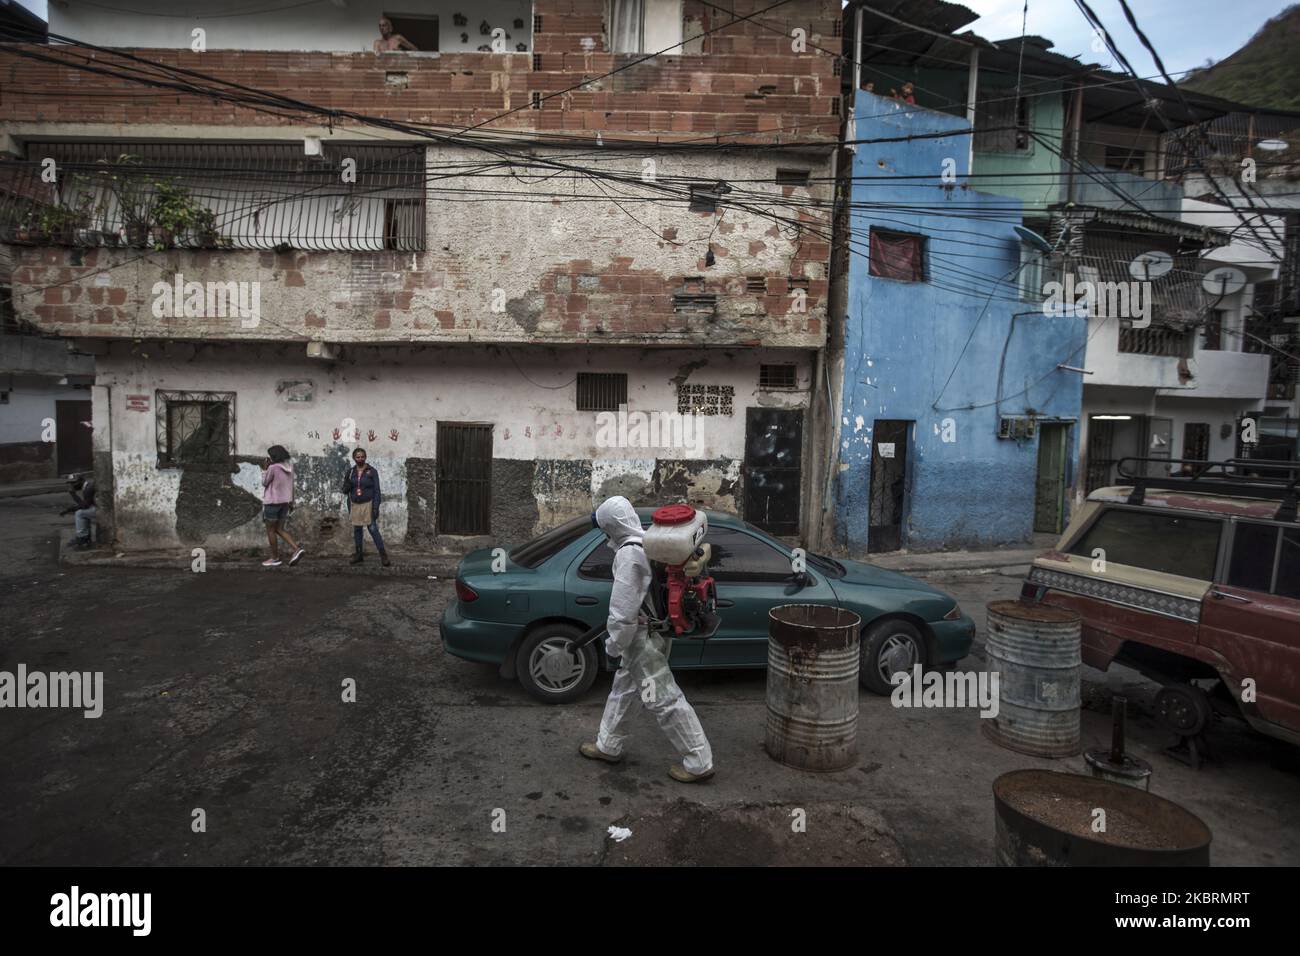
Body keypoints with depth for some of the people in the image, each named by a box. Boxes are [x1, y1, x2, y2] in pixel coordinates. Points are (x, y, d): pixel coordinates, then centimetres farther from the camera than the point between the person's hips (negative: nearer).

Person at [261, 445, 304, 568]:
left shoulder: (273, 468, -17)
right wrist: (291, 502, 14)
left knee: (270, 530, 5)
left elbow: (264, 483, -6)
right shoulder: (289, 467, 5)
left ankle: (275, 558, 10)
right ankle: (297, 550, -4)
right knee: (279, 530, 11)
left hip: (272, 502, -7)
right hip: (284, 502, 7)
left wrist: (264, 469, -2)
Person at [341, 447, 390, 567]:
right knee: (357, 530, 10)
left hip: (368, 504, -5)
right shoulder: (351, 472, 8)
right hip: (355, 505, 5)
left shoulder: (372, 471, -4)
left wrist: (376, 507, -14)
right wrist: (347, 486, -10)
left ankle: (383, 555, -8)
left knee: (373, 529, -10)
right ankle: (359, 555, 21)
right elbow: (345, 490, 14)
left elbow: (376, 490, -7)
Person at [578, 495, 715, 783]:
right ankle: (608, 746, 36)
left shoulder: (628, 554, -22)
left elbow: (623, 608, -22)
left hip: (642, 636, -10)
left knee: (664, 699, -2)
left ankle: (699, 762, 6)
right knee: (623, 688, 22)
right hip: (658, 627, 10)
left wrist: (614, 643, -11)